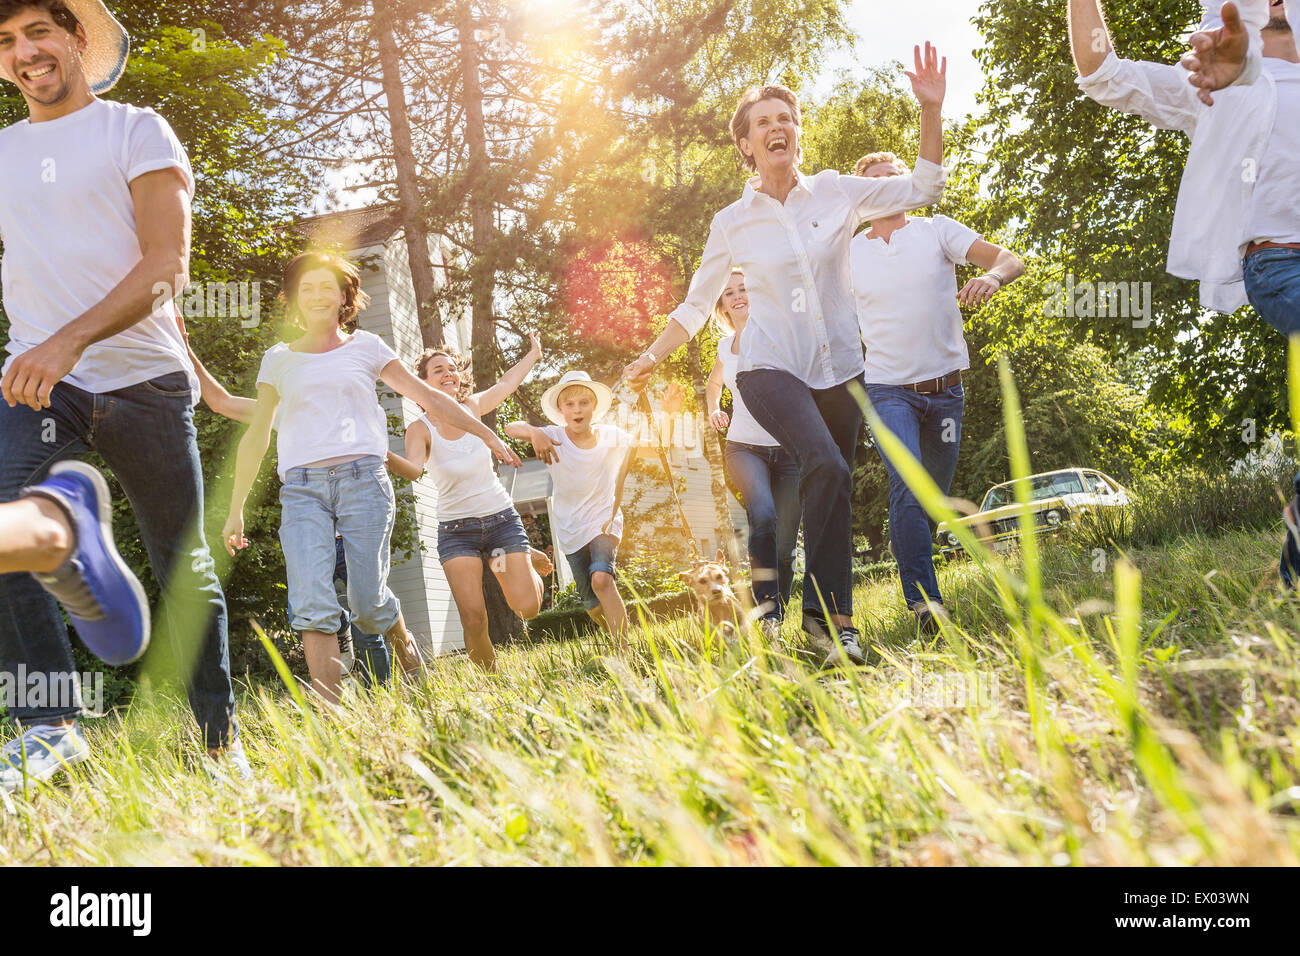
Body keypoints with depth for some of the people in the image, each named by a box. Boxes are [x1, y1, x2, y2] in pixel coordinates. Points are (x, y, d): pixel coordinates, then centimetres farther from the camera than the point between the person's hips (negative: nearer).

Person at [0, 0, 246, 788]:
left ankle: (220, 737, 16)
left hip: (143, 377, -2)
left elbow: (168, 264, -11)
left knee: (185, 573, 4)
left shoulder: (136, 132, 1)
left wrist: (69, 340, -25)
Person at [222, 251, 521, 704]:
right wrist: (235, 510, 17)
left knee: (368, 603, -7)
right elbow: (256, 437, 19)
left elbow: (429, 398, 18)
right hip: (302, 488, 1)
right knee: (312, 605, -17)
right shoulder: (279, 359, 18)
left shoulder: (365, 347, 15)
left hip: (362, 479, -1)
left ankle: (400, 636, 29)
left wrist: (486, 433, 16)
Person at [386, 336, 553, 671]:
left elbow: (506, 383, 21)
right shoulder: (421, 429, -9)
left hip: (502, 518, 2)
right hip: (456, 529, -2)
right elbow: (413, 470, -29)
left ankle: (528, 562, 27)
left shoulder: (471, 408, 2)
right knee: (474, 619, -16)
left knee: (527, 608, -7)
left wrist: (534, 353, 34)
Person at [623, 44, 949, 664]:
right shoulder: (733, 223, 3)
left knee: (833, 487, 5)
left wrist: (931, 110, -7)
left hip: (840, 370, 3)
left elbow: (922, 188, 3)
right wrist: (653, 357, 6)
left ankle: (826, 613, 18)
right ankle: (831, 612, -24)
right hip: (770, 368, -3)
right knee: (825, 466, -28)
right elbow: (697, 304, 13)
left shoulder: (835, 193, 4)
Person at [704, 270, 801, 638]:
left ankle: (776, 619, 17)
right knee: (763, 514, -30)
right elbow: (714, 383, 33)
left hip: (788, 449, -1)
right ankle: (766, 606, -26)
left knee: (785, 544, -2)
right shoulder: (725, 345, 11)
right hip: (744, 447, 1)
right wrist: (713, 411, 16)